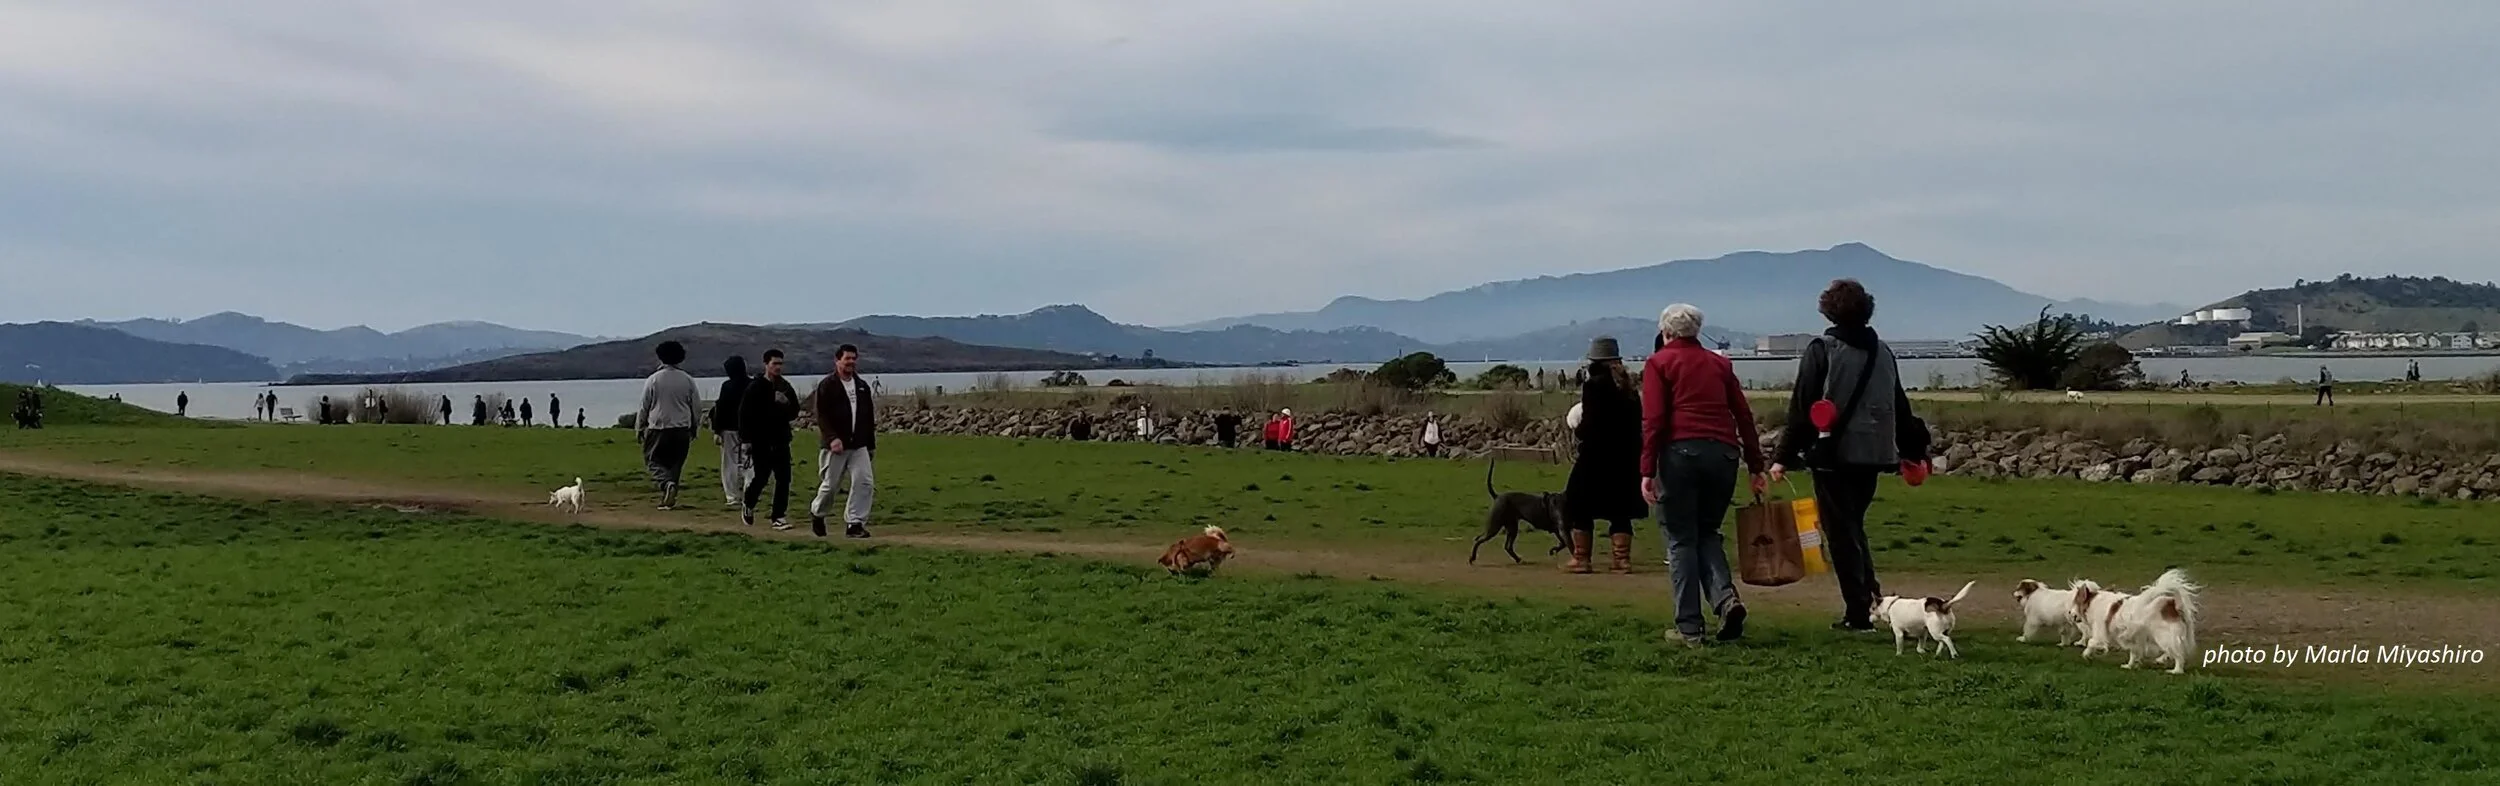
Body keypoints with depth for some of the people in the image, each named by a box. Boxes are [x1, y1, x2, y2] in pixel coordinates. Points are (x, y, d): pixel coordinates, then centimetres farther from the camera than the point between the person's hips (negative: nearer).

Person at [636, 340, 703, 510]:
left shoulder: (653, 380, -6)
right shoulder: (687, 380, 1)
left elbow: (644, 407, -2)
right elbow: (697, 406, 6)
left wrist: (639, 429, 8)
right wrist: (694, 429, 18)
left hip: (658, 428, -3)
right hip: (682, 429, 3)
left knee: (654, 461, 7)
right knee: (675, 464, 12)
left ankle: (666, 484, -21)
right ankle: (669, 499, 11)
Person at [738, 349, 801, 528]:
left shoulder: (785, 386, 9)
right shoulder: (755, 387, -5)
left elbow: (794, 412, 13)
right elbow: (744, 413, -7)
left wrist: (786, 404, -9)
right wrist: (746, 439, -12)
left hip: (781, 441, 4)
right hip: (761, 441, -4)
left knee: (783, 479, -2)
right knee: (760, 478, 0)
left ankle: (779, 517, 3)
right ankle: (748, 505, 27)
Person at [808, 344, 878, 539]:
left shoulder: (862, 386, 13)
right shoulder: (826, 386, -4)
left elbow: (869, 418, 17)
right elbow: (821, 415, -12)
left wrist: (871, 445, 15)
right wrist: (832, 438, -25)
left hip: (859, 446, 5)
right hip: (834, 445, -5)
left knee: (865, 482, -9)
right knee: (829, 484, 3)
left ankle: (855, 523, -3)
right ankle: (816, 512, 32)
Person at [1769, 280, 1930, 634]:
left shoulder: (1821, 351, -8)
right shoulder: (1883, 352, 10)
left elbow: (1802, 409, -9)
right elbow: (1900, 407, 17)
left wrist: (1785, 457, -5)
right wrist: (1913, 451, 27)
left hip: (1834, 455, -6)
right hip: (1874, 455, 6)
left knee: (1841, 532, 0)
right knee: (1854, 527, 19)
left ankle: (1858, 612, -2)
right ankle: (1873, 598, 7)